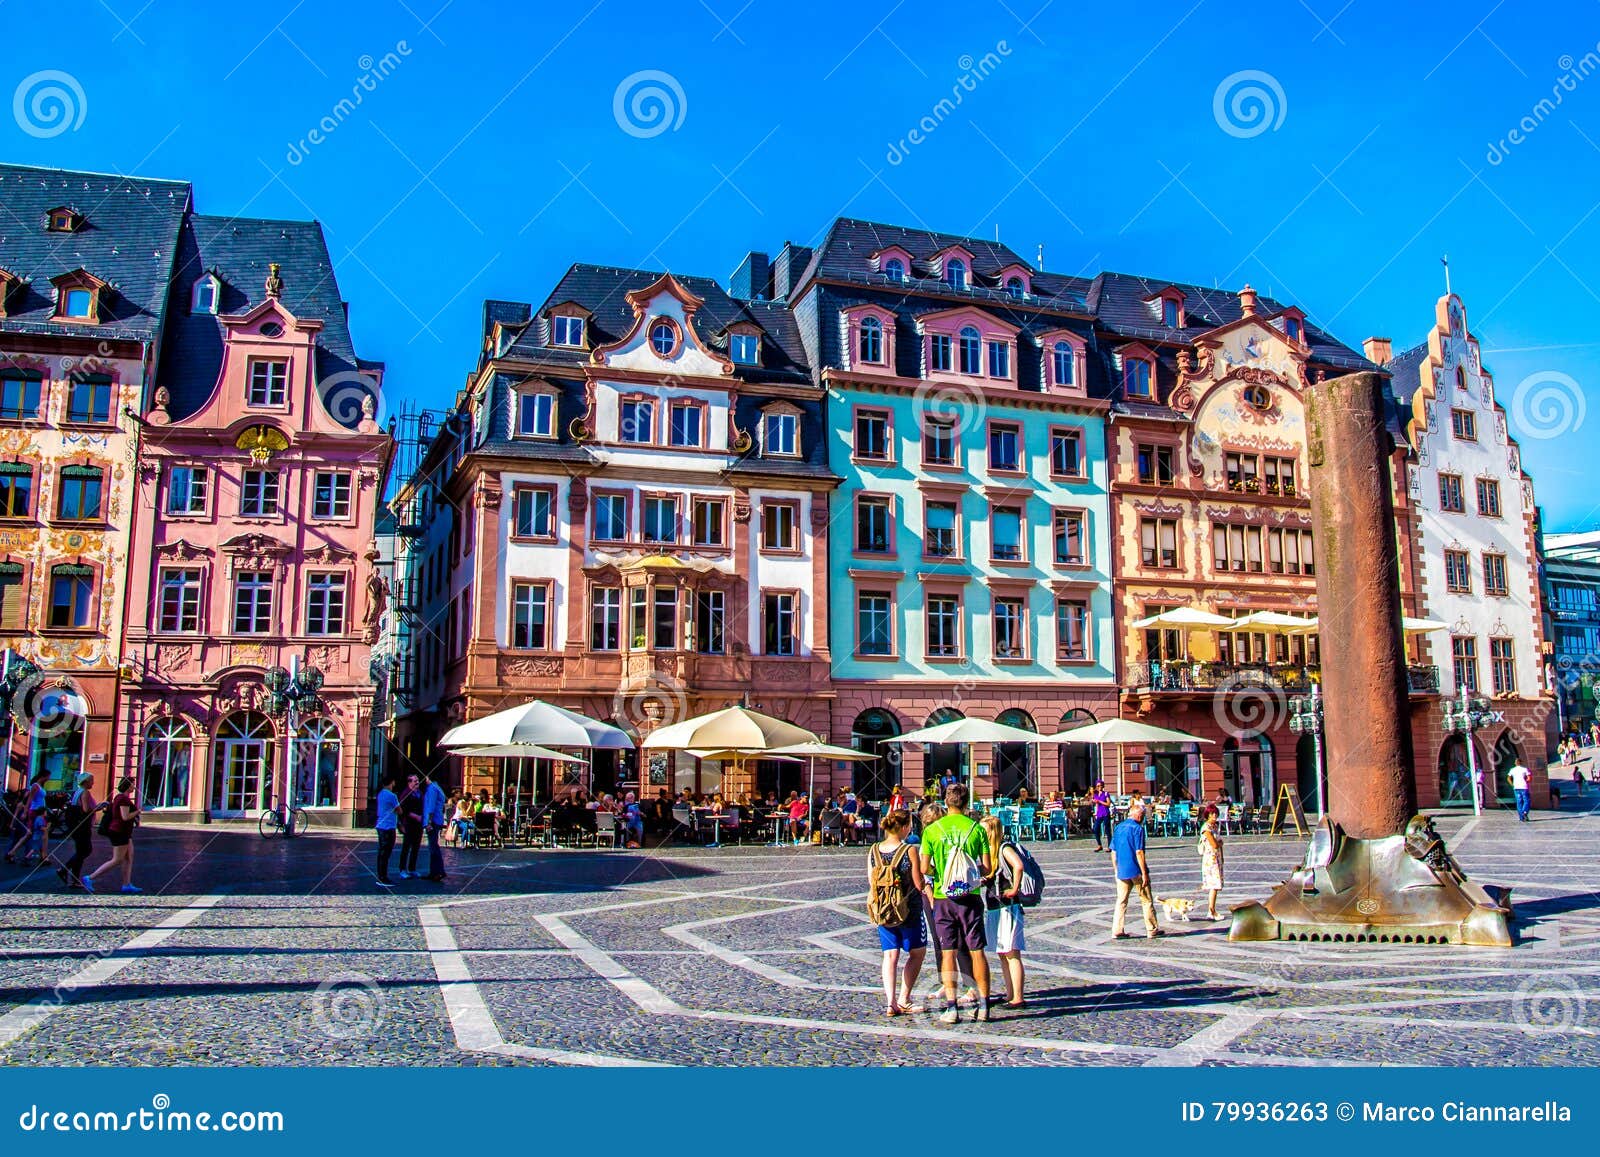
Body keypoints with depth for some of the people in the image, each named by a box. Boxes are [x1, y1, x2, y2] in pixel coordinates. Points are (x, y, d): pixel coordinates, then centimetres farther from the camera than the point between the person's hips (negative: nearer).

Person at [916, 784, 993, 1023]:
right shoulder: (976, 828, -2)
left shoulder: (932, 830, -4)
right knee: (977, 951, 8)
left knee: (948, 952, 3)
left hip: (943, 897, -1)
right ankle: (983, 1005, 10)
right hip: (970, 896, 1)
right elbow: (988, 868, -1)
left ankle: (951, 1007, 1)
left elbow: (924, 869, -5)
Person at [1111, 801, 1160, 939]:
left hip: (1122, 871, 6)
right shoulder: (1137, 828, -11)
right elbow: (1139, 852, -16)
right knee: (1147, 901, 8)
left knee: (1121, 901, 7)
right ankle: (1152, 930, 15)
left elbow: (1113, 852, 11)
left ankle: (1117, 931, 3)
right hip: (1136, 871, -6)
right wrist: (1144, 873, -13)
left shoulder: (1118, 828, 9)